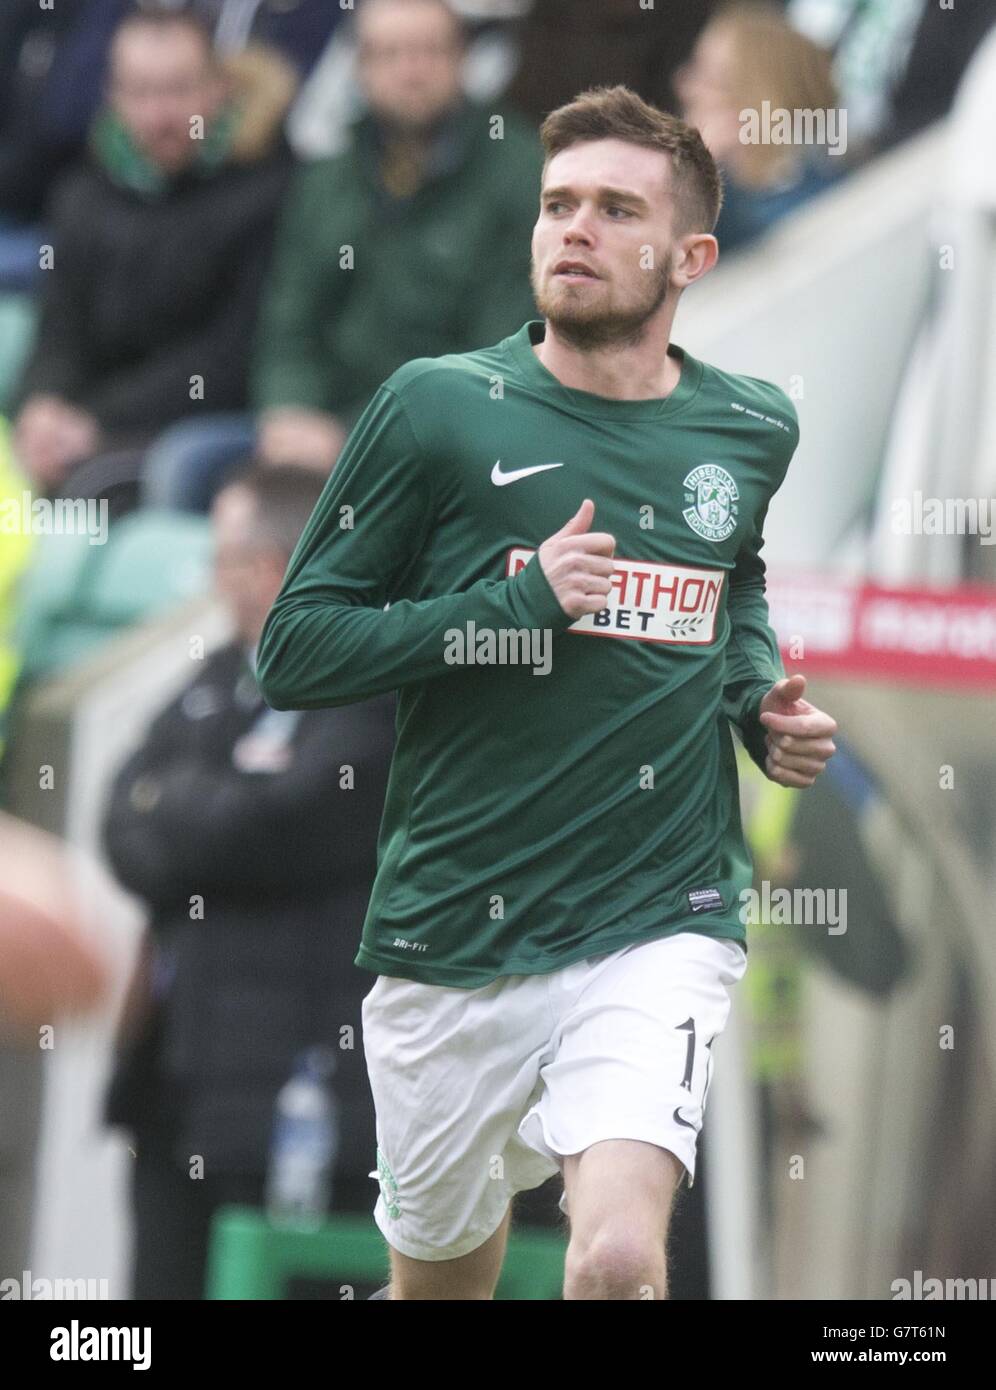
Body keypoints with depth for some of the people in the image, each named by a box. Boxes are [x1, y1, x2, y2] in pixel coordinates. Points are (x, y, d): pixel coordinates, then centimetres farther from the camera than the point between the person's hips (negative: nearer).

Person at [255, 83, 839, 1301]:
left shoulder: (751, 430, 6)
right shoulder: (439, 407, -5)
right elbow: (291, 651, -5)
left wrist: (761, 700, 7)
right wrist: (515, 606, -16)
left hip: (656, 927, 0)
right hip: (452, 940, 0)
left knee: (619, 1259, -25)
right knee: (440, 1274, 17)